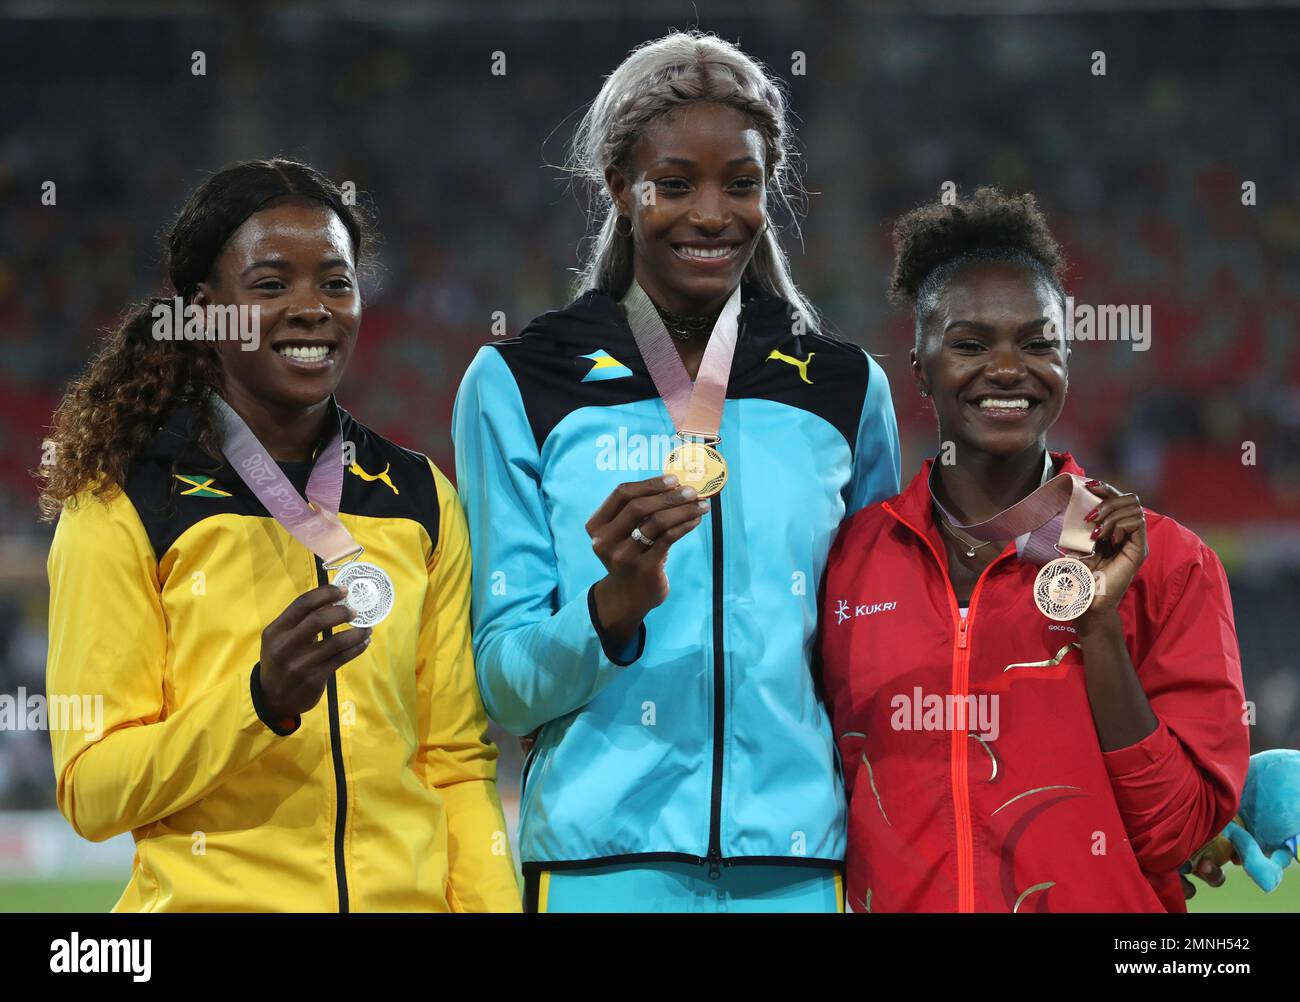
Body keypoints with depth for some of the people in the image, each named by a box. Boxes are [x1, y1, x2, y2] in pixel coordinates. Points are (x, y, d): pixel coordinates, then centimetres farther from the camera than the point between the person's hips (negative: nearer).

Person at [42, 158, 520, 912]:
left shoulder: (419, 500, 8)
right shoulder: (120, 507, -5)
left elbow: (457, 765, 9)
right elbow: (93, 794, -10)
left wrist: (495, 905, -6)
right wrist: (262, 700, -23)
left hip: (408, 898, 3)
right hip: (214, 895, -3)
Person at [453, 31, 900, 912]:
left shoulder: (846, 391, 9)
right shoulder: (517, 386, 1)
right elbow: (506, 688, -2)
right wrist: (615, 603, -20)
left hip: (797, 866, 2)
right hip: (601, 862, -2)